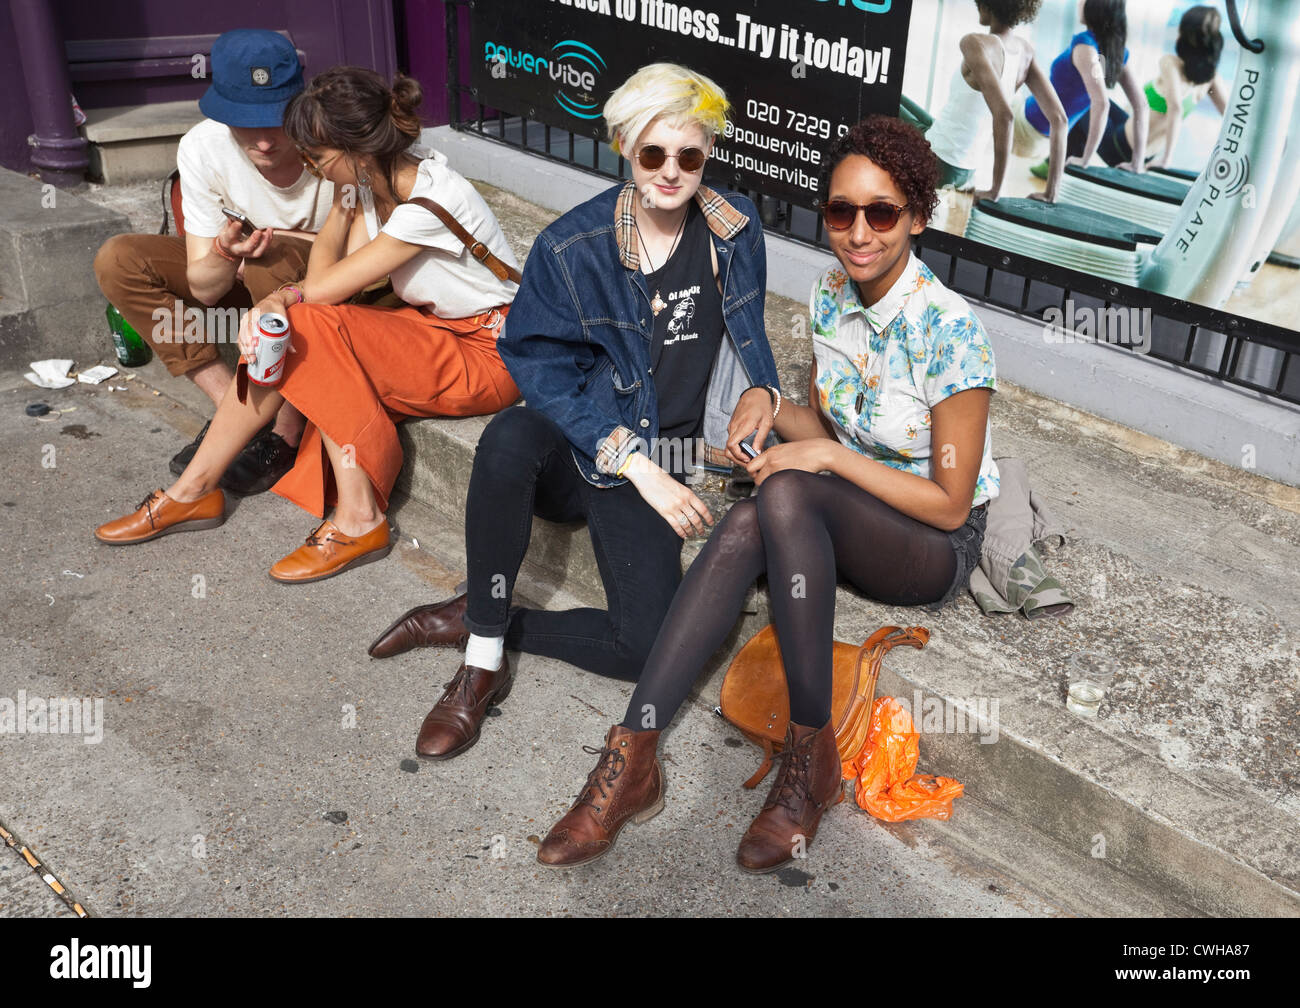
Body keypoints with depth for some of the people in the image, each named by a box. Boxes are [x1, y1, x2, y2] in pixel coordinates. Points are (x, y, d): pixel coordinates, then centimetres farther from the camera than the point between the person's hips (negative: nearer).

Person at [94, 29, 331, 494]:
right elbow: (203, 288, -16)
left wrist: (276, 239, -30)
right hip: (246, 281, 5)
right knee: (116, 261, -12)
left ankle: (287, 429, -20)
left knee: (274, 259, -37)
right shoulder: (202, 149, -18)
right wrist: (226, 254, -38)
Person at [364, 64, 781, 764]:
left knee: (650, 643, -21)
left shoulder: (735, 230, 1)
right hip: (580, 439, -2)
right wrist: (638, 466, -20)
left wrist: (760, 393, -6)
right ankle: (484, 662, -22)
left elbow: (748, 334, 17)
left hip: (656, 461, 2)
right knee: (511, 436, -40)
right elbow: (544, 372, -12)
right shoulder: (571, 247, -11)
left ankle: (472, 621, 0)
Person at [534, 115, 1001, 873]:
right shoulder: (830, 297, 0)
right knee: (746, 526, -28)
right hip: (843, 523, 6)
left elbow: (950, 504, -17)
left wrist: (829, 455, -22)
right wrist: (770, 406, -9)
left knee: (786, 494, -34)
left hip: (937, 548, -5)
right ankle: (633, 759, -32)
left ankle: (812, 753, -25)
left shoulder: (951, 328, -21)